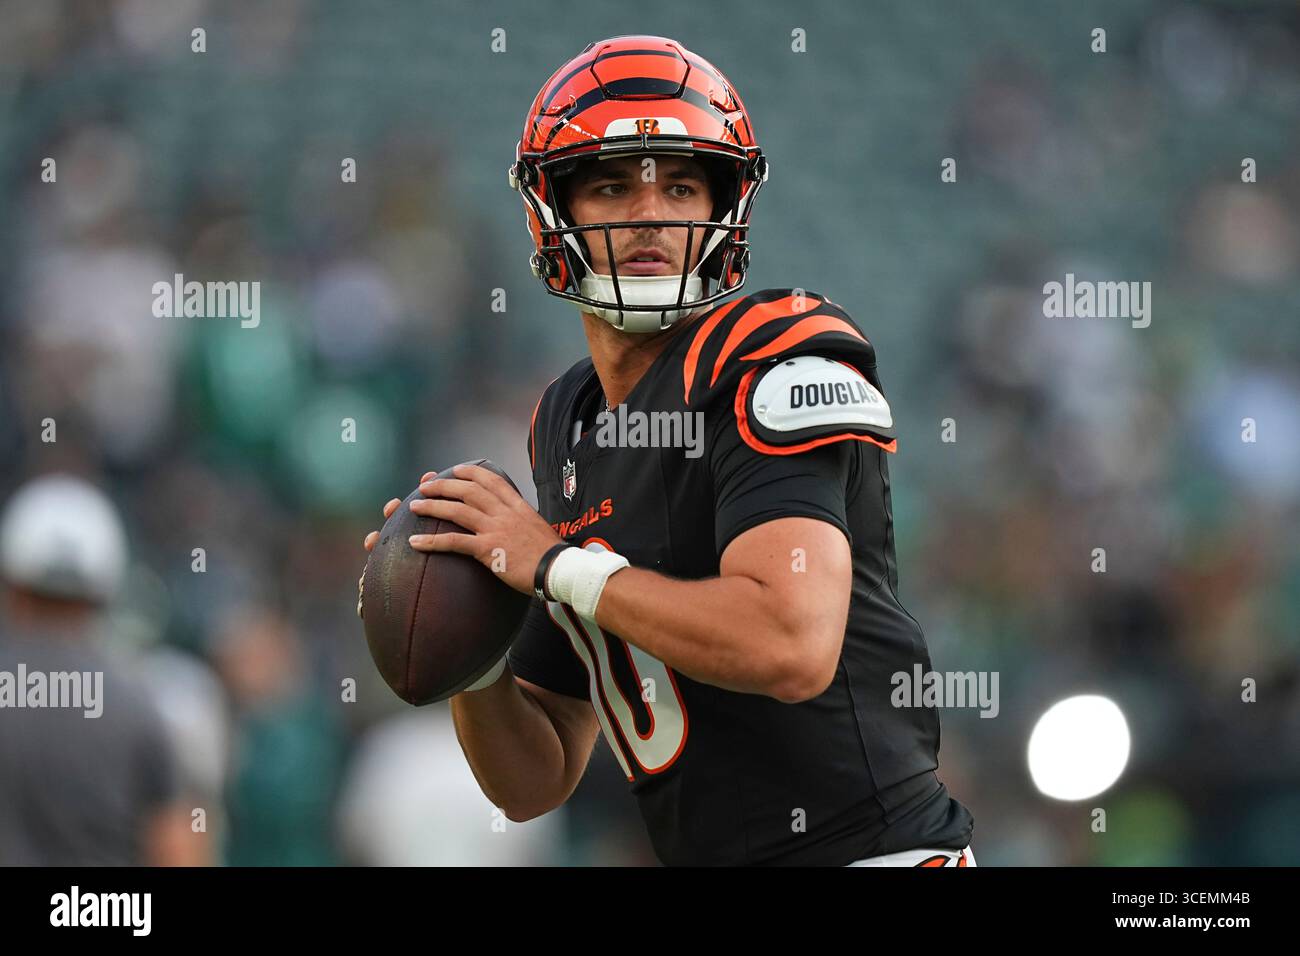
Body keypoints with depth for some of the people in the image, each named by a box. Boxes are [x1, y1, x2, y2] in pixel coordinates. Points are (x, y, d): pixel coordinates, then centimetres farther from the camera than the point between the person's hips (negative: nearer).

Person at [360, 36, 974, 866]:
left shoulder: (777, 362, -10)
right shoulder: (565, 430, 12)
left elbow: (792, 644, -25)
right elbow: (534, 786, 16)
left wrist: (555, 563, -15)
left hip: (867, 849, -7)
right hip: (710, 858, 7)